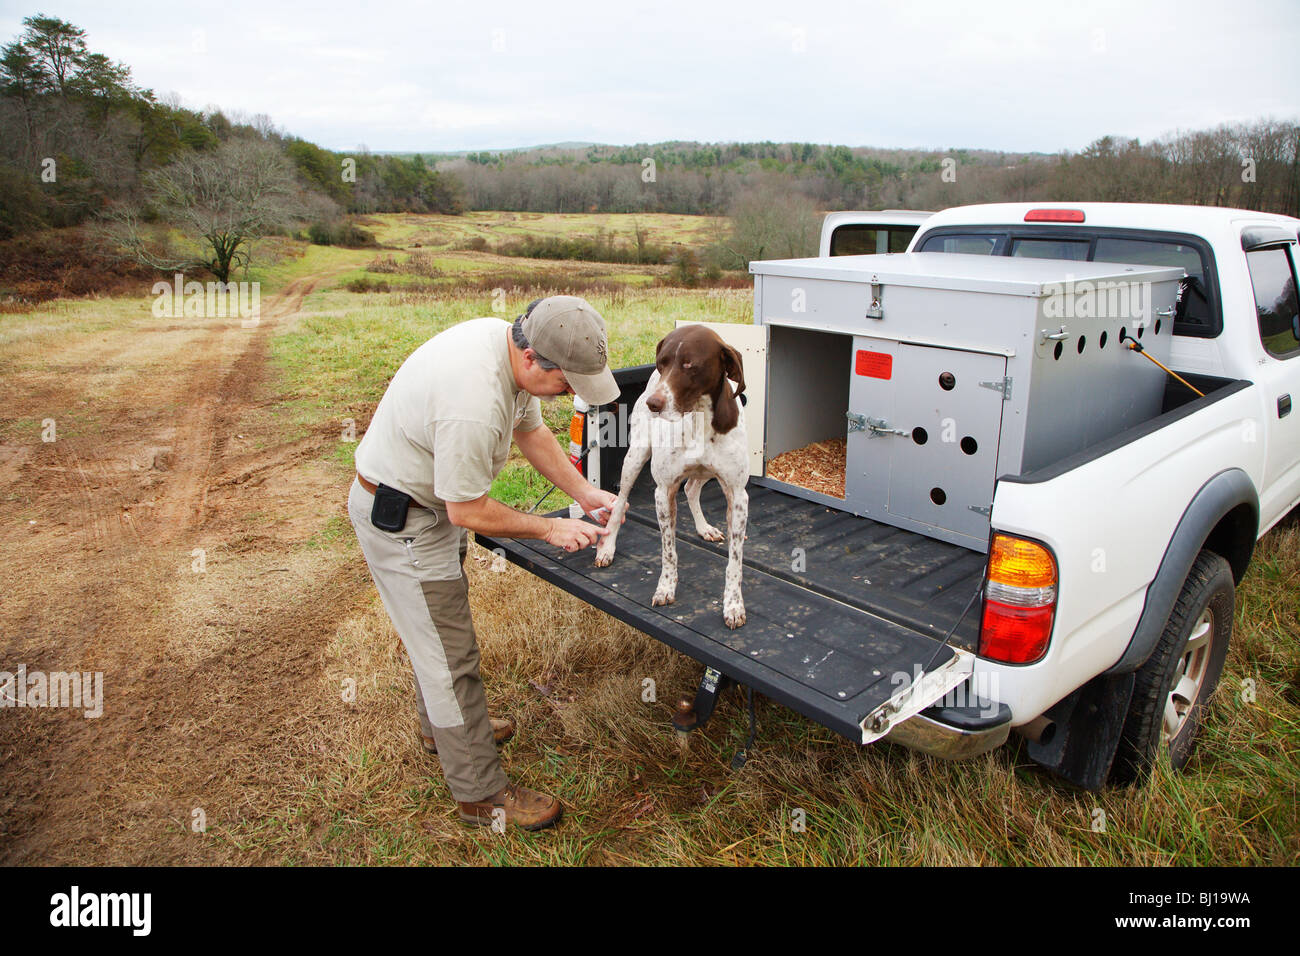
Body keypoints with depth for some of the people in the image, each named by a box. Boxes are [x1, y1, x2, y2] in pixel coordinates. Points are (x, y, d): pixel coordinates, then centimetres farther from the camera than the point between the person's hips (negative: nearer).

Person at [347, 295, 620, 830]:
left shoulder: (510, 340, -9)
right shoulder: (474, 405, -39)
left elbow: (530, 429, 6)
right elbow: (468, 511, -28)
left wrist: (584, 493, 0)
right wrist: (550, 529, -17)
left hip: (432, 499, 10)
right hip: (399, 519, -10)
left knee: (438, 625, 26)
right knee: (450, 653, 0)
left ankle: (441, 726, 49)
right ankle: (482, 795, 15)